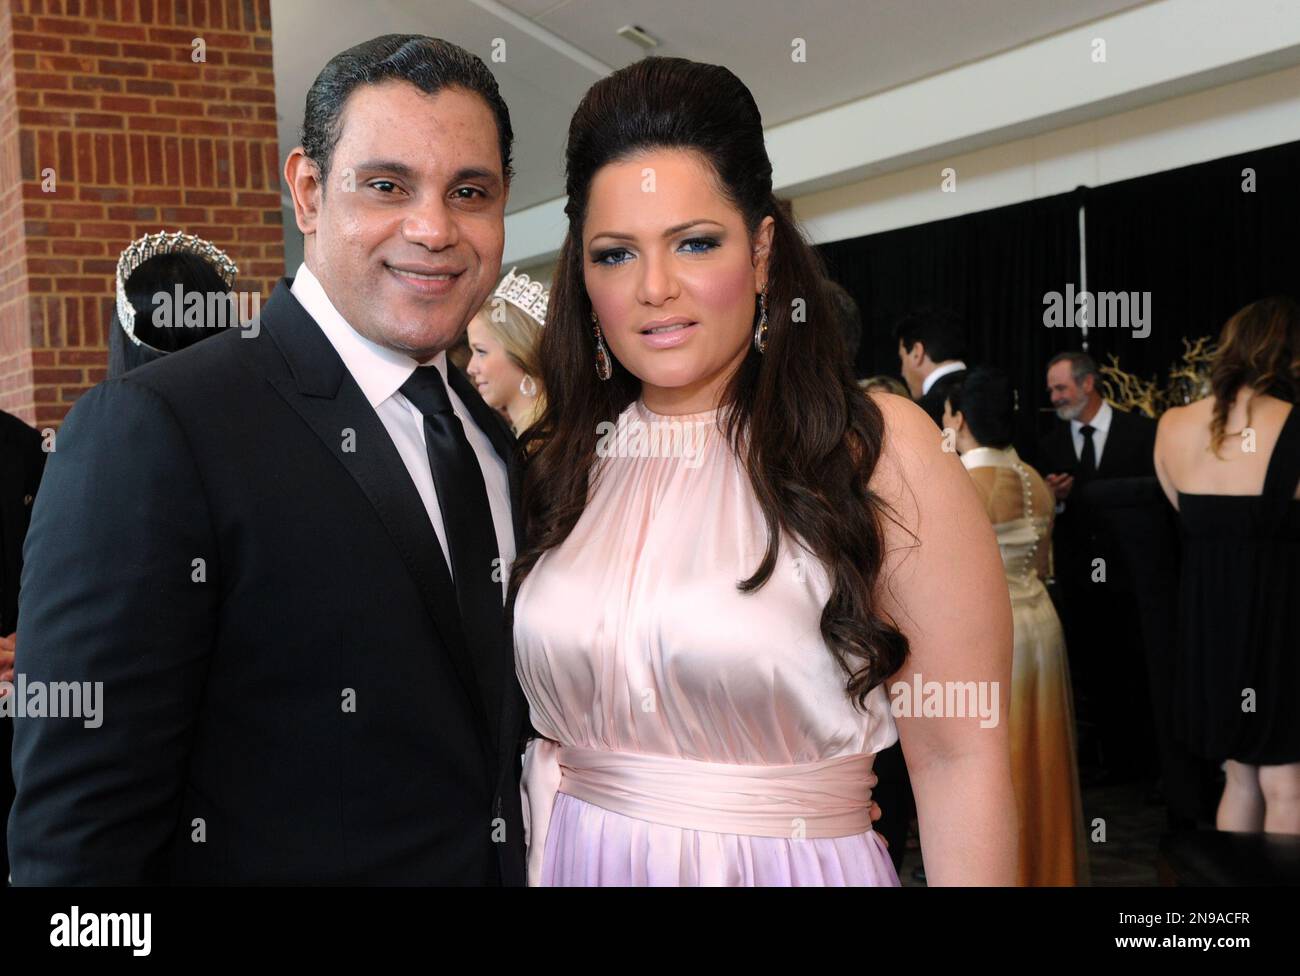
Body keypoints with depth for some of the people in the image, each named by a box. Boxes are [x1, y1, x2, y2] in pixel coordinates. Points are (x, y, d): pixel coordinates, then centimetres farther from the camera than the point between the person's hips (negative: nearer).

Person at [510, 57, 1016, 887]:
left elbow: (961, 757, -13)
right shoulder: (563, 462, -1)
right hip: (572, 859, 4)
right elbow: (541, 731, 6)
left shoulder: (880, 448, -13)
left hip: (792, 862, -3)